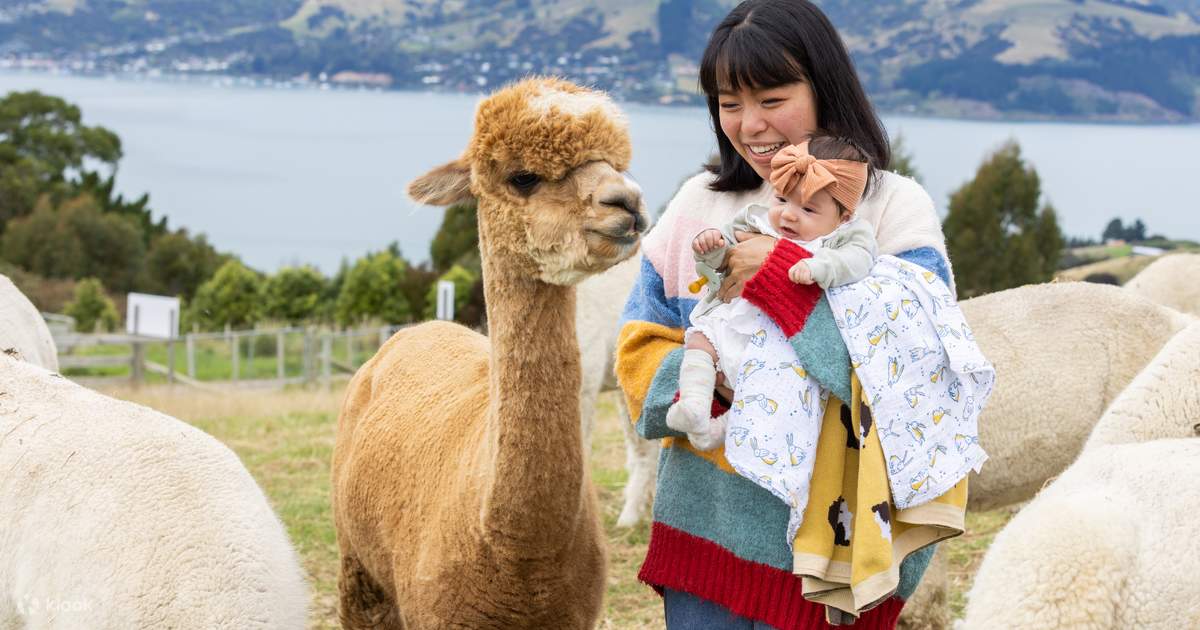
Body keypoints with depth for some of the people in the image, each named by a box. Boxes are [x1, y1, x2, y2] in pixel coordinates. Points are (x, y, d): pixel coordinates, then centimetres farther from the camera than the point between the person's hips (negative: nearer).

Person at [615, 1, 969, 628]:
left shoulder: (895, 207, -5)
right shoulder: (699, 203, 7)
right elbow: (641, 347, 7)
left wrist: (785, 276, -20)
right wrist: (707, 377, -15)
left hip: (831, 527, -3)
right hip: (703, 521, 4)